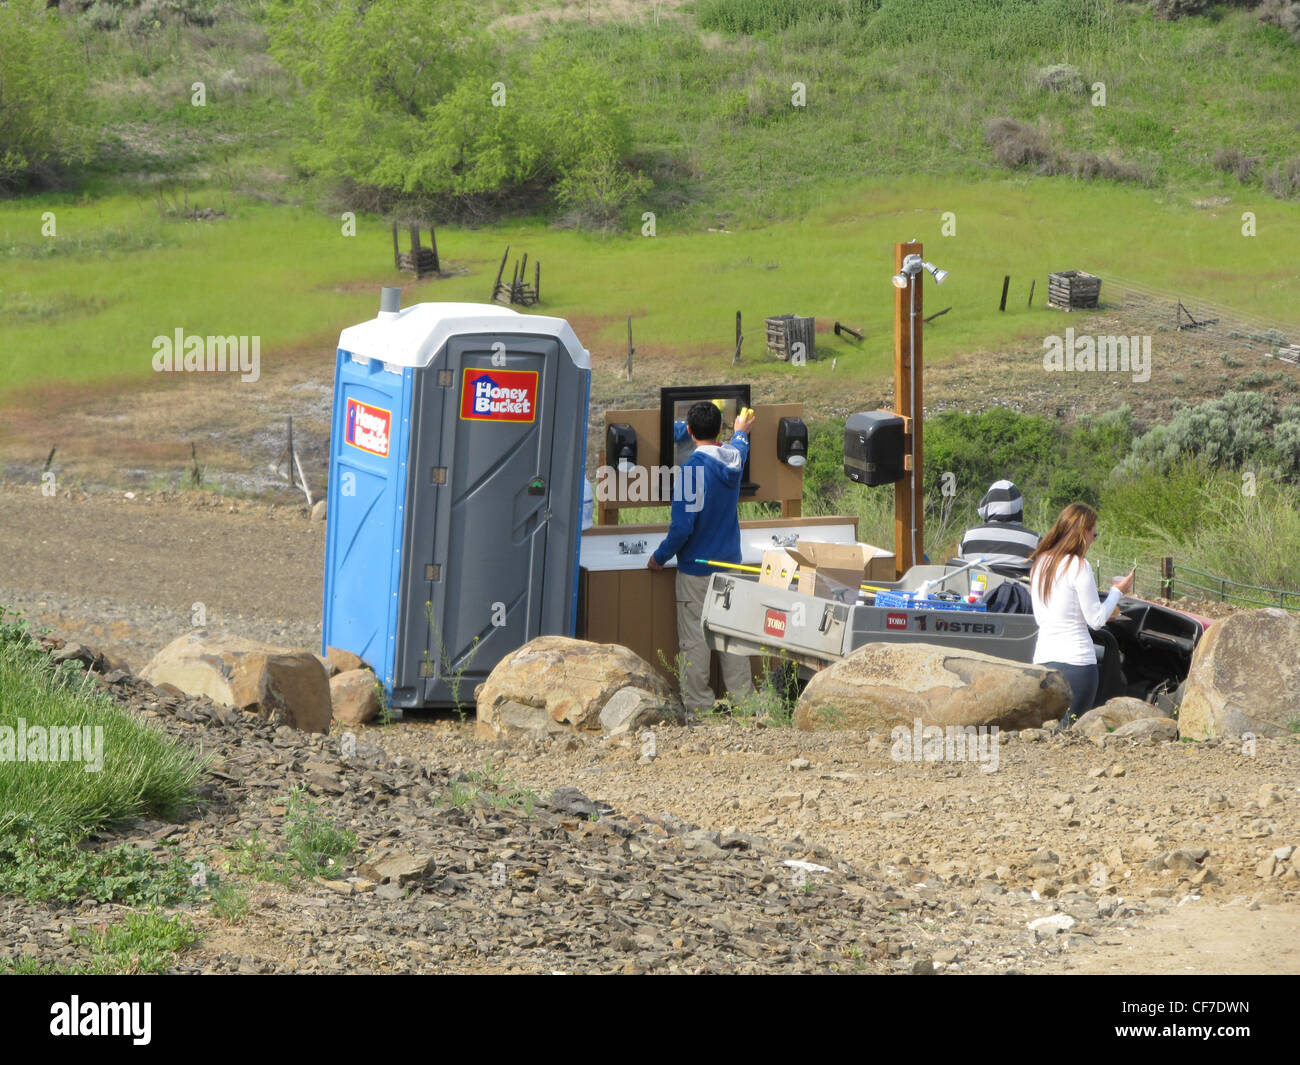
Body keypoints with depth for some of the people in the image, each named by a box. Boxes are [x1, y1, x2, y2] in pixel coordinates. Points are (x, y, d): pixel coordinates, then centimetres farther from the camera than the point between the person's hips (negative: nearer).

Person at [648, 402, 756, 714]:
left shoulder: (691, 469, -20)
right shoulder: (733, 457, 0)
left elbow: (683, 526, -22)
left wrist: (660, 557, -6)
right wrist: (741, 431, 52)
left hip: (696, 569, -6)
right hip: (730, 563, 6)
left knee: (695, 639, 1)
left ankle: (698, 704, 5)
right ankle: (742, 697, 17)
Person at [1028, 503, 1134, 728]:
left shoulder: (1039, 563, 12)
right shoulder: (1078, 566, -10)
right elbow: (1096, 620, -6)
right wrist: (1117, 591, 9)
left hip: (1042, 658, 6)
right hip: (1075, 662, -6)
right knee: (1070, 732, -5)